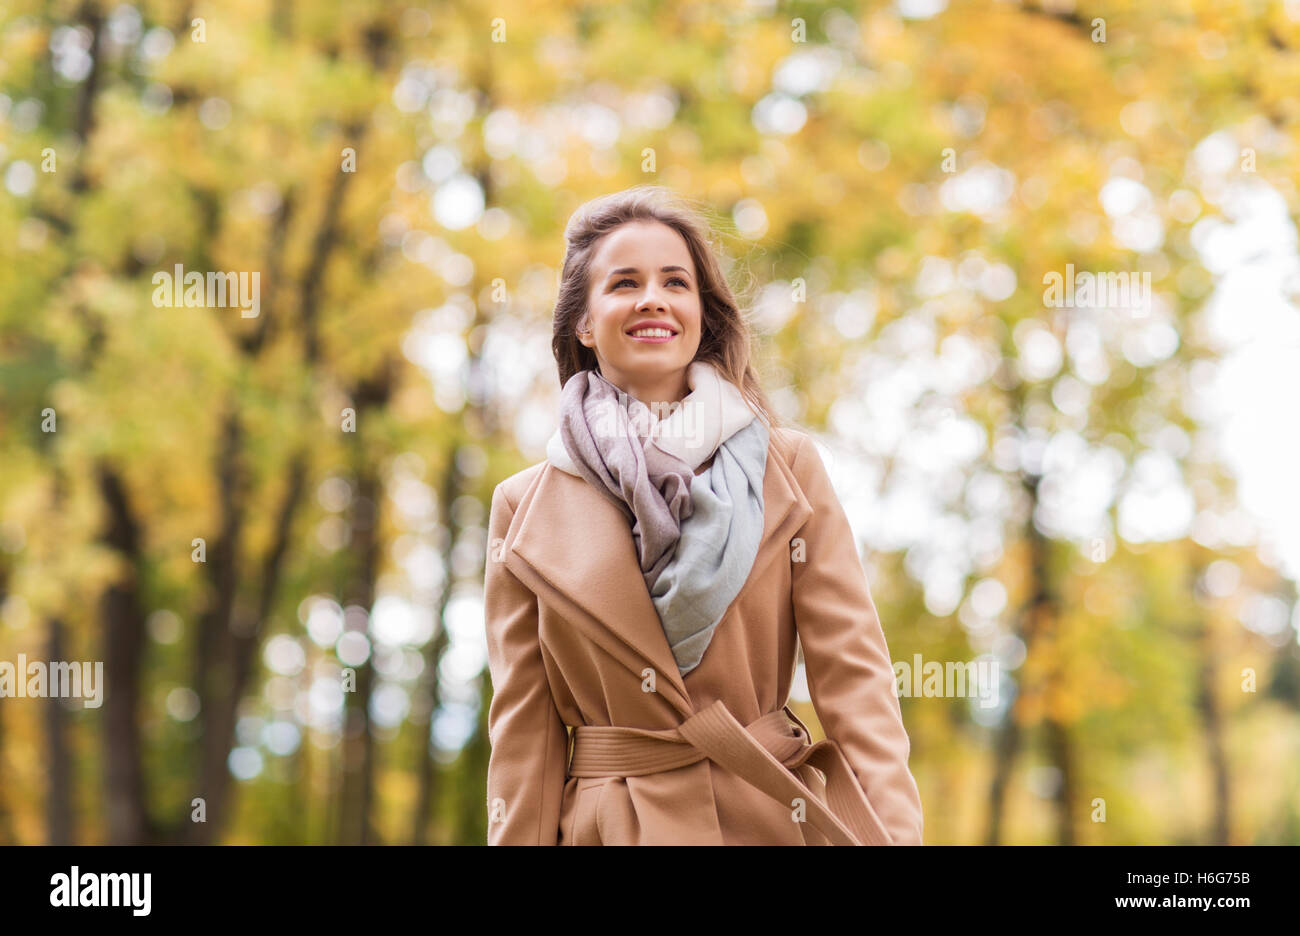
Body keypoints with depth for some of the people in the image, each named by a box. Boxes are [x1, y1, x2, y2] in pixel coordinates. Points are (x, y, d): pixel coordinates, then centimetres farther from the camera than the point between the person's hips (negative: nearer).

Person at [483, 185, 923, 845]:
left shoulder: (789, 468, 2)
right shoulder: (526, 508, 2)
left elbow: (854, 678, -5)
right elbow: (522, 734, 0)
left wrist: (892, 836, -16)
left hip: (777, 816, 1)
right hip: (610, 828, 0)